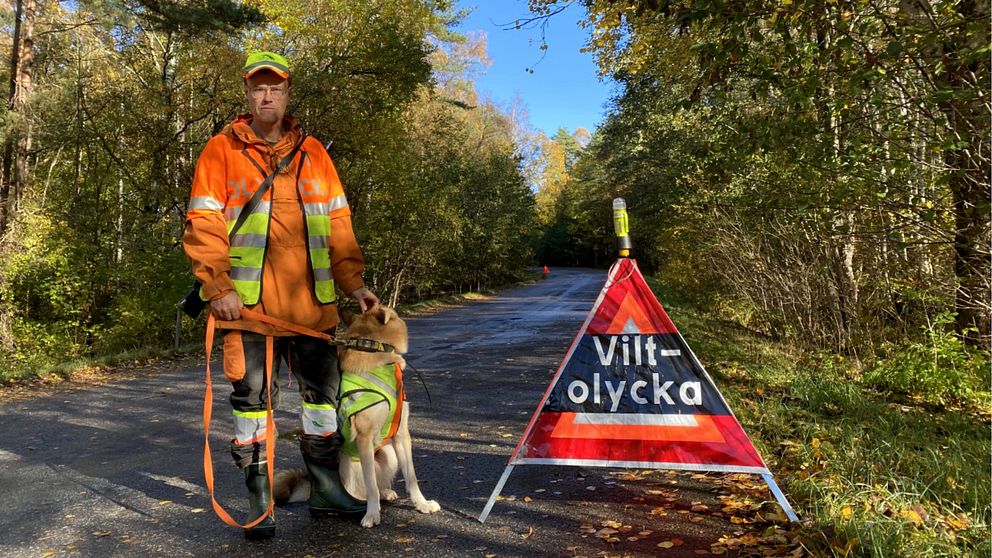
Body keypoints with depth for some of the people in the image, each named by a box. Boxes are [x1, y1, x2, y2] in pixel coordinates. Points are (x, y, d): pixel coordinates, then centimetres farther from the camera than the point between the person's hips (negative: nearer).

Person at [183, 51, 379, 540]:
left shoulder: (312, 152, 13)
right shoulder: (221, 151, 3)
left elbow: (337, 223, 12)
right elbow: (204, 224, -3)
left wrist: (354, 282, 5)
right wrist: (217, 287, -13)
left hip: (311, 302, 4)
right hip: (248, 303, -3)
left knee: (323, 392, 10)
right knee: (252, 399, 5)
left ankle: (325, 489, 26)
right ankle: (259, 499, 20)